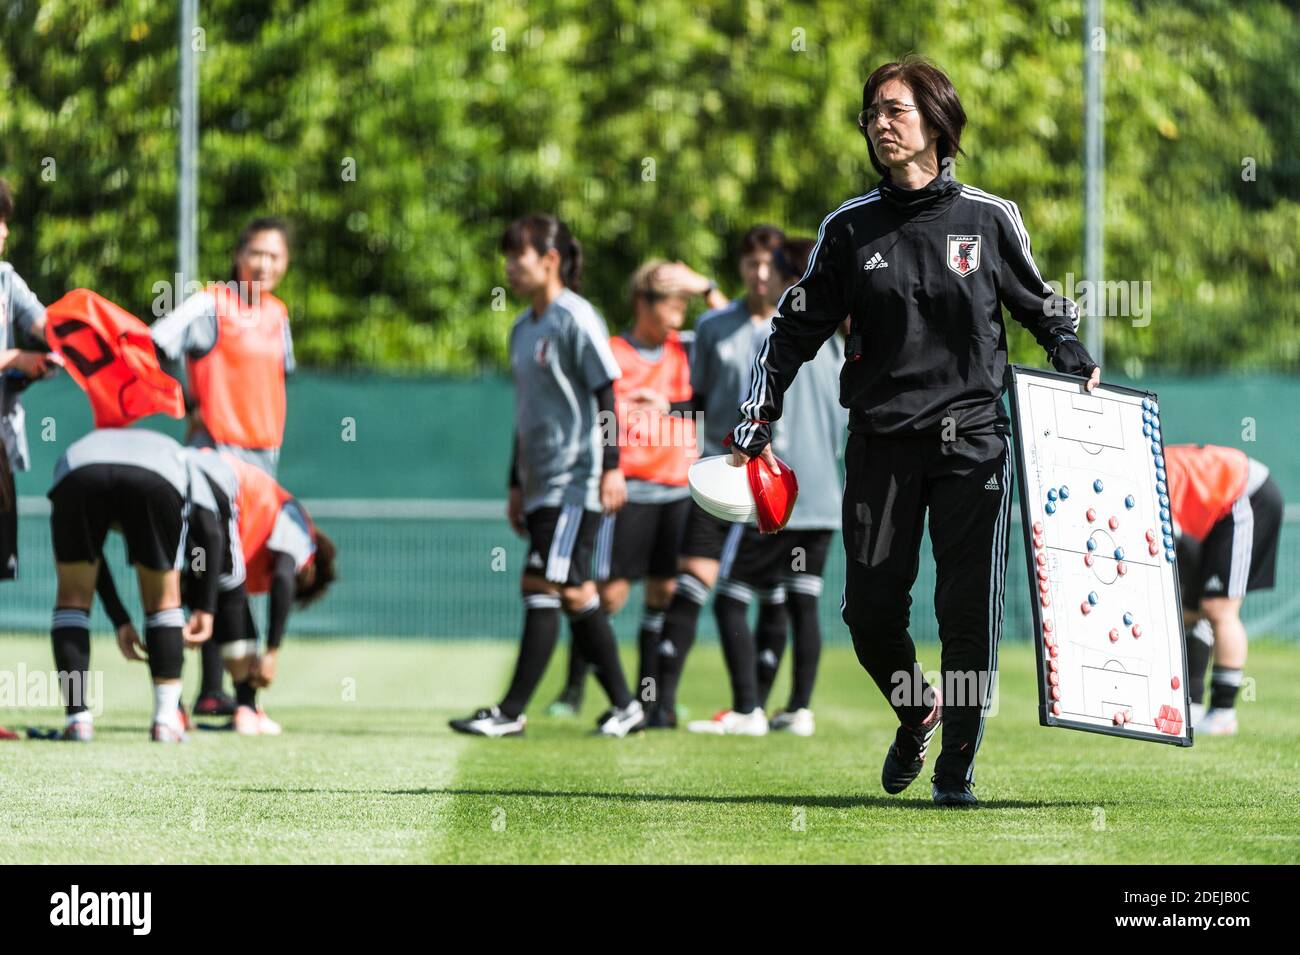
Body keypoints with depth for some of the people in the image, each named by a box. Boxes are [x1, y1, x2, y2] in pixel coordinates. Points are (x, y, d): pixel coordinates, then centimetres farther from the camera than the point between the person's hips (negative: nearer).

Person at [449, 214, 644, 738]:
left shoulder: (575, 318, -9)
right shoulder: (523, 328, 17)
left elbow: (606, 394, -13)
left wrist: (612, 467, -18)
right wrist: (517, 485, 23)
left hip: (575, 480, -9)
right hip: (542, 481, 9)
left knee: (544, 588, -10)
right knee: (576, 596, 8)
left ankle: (511, 712, -11)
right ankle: (623, 705, 14)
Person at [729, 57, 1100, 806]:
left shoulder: (989, 219, 4)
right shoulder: (852, 227, 7)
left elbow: (1042, 307, 16)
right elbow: (797, 329, 10)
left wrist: (1078, 367, 0)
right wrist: (755, 427, 5)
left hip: (973, 439, -1)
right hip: (882, 442, 2)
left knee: (970, 609, -6)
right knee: (870, 609, -1)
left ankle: (957, 765, 6)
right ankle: (915, 712, 28)